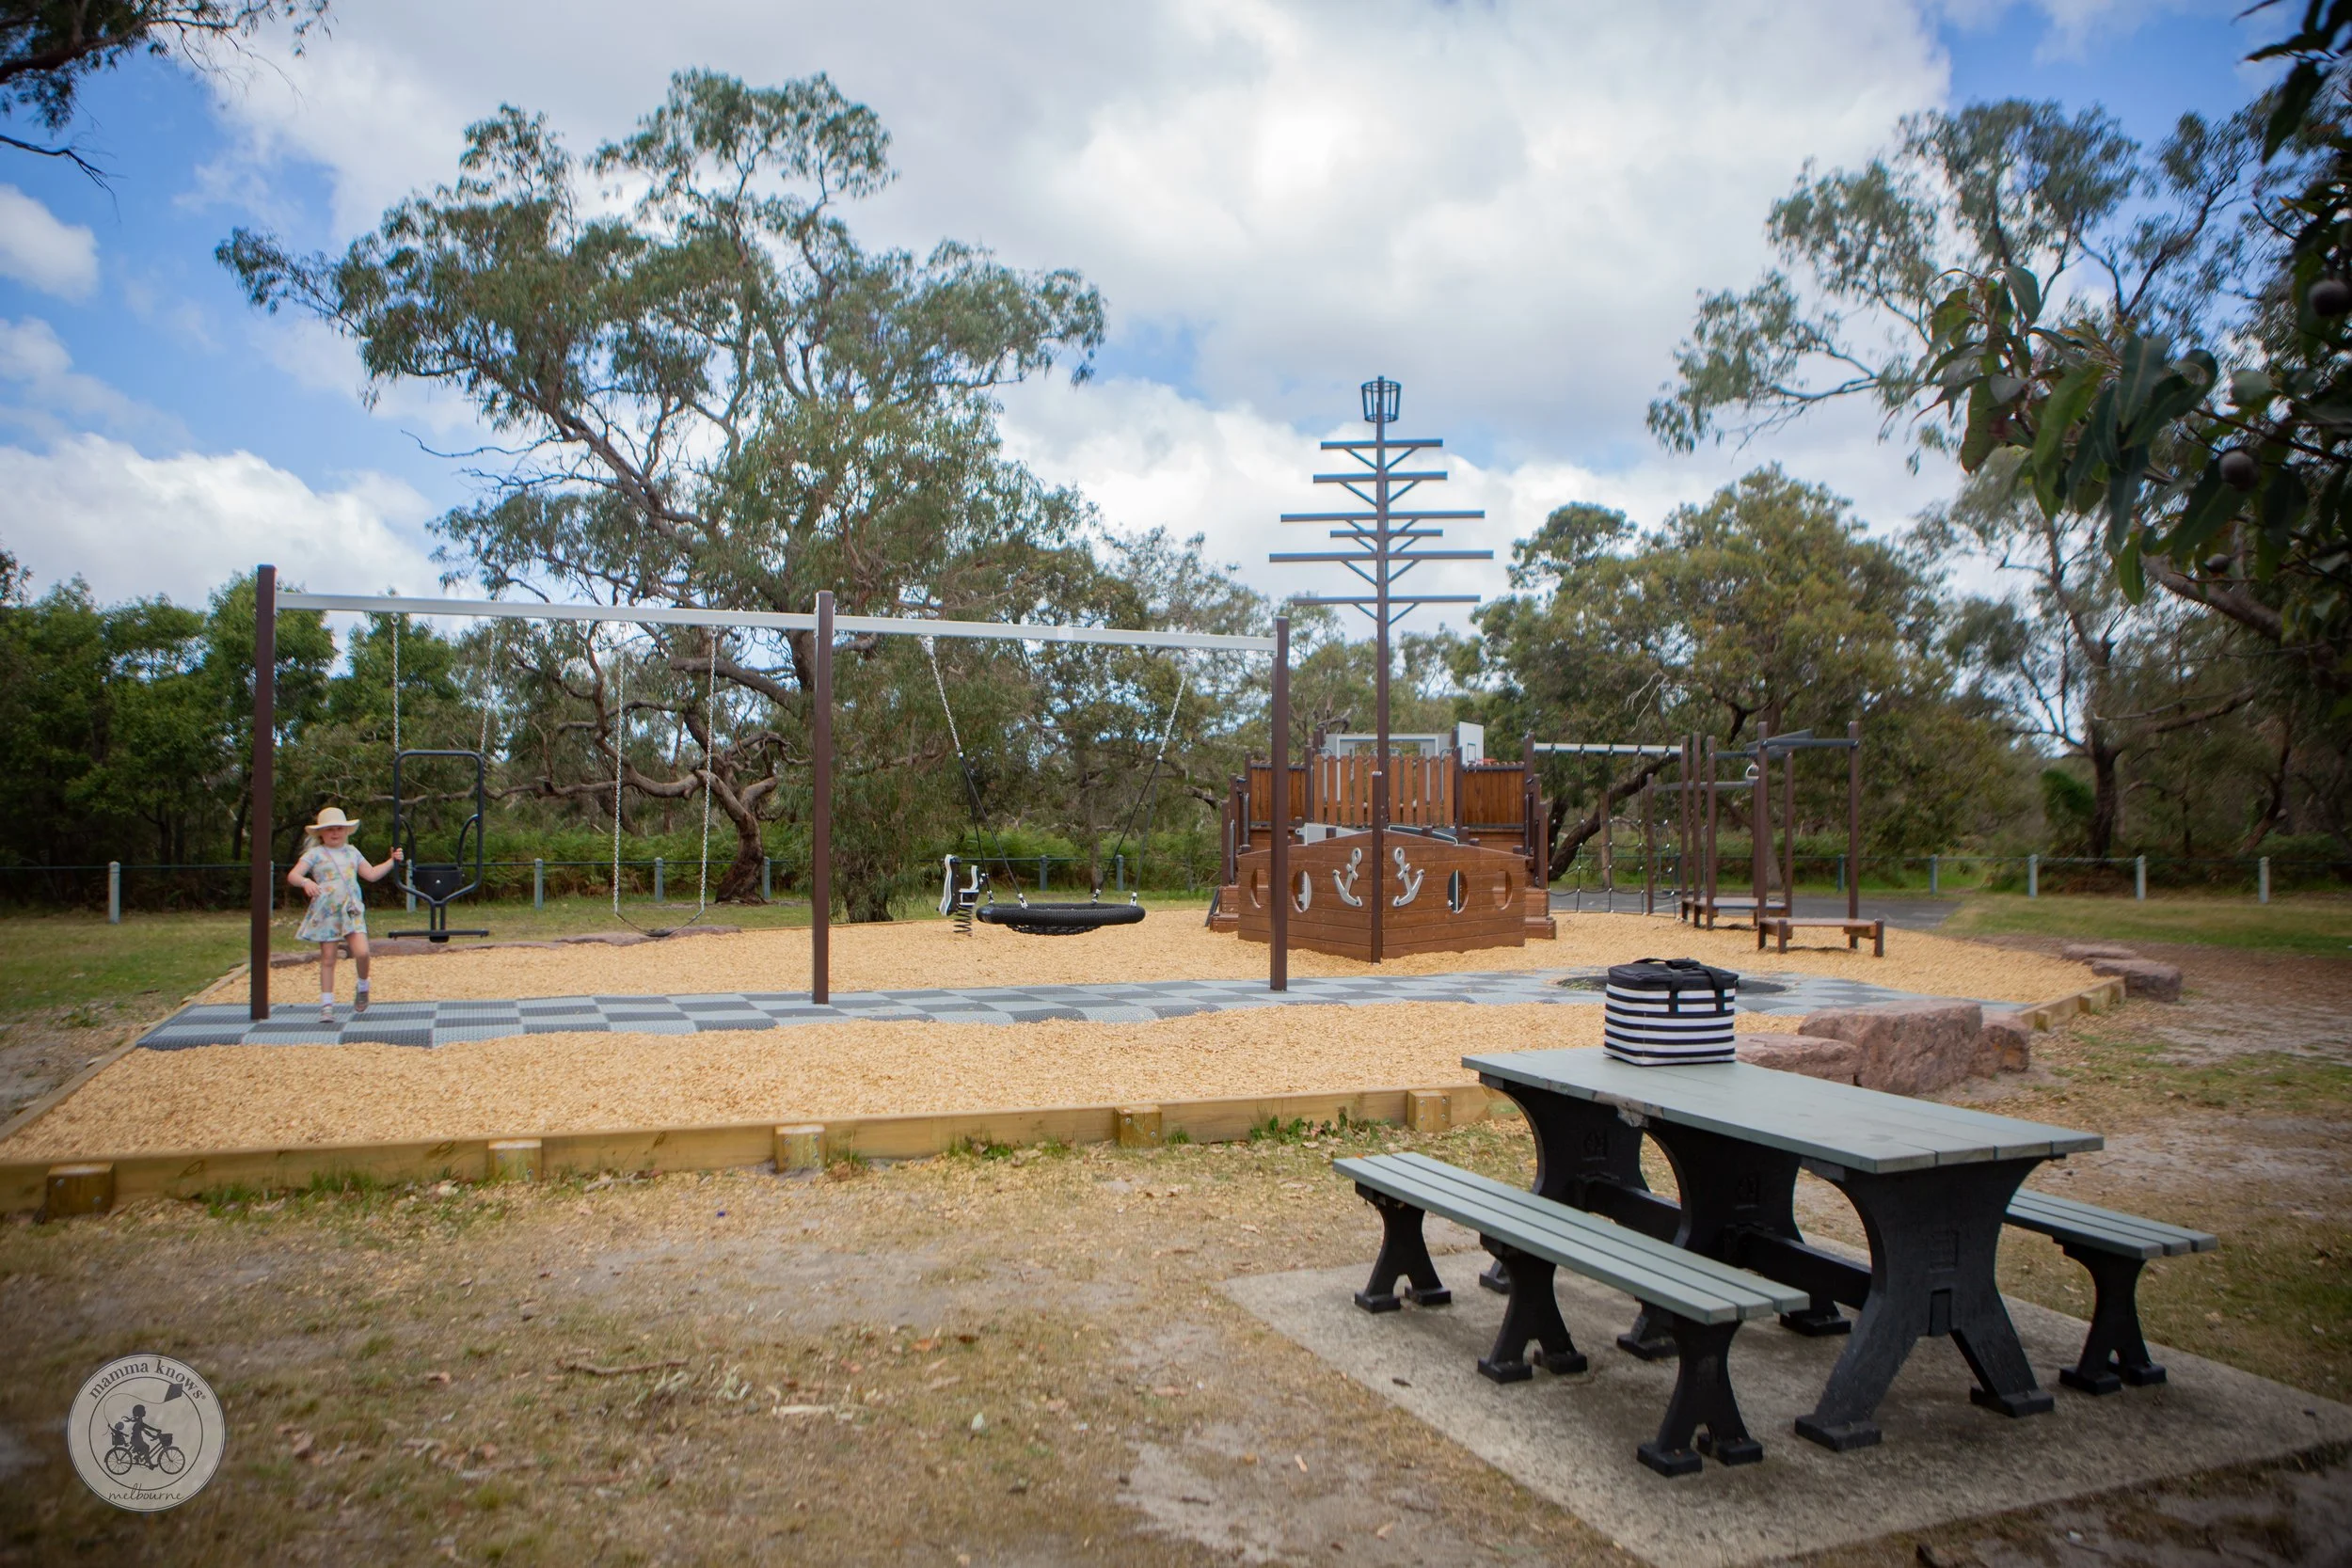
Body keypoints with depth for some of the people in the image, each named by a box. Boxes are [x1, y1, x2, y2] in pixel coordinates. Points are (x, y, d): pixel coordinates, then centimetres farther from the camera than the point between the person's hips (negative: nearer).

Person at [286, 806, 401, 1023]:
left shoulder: (352, 852, 15)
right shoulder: (315, 854, 1)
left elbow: (371, 874, 24)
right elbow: (292, 875, -9)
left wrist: (392, 861, 17)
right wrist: (305, 882, -29)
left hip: (352, 910, 2)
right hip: (326, 913, -2)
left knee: (361, 952, -16)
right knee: (327, 959, 0)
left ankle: (363, 987, 11)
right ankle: (326, 1005, 8)